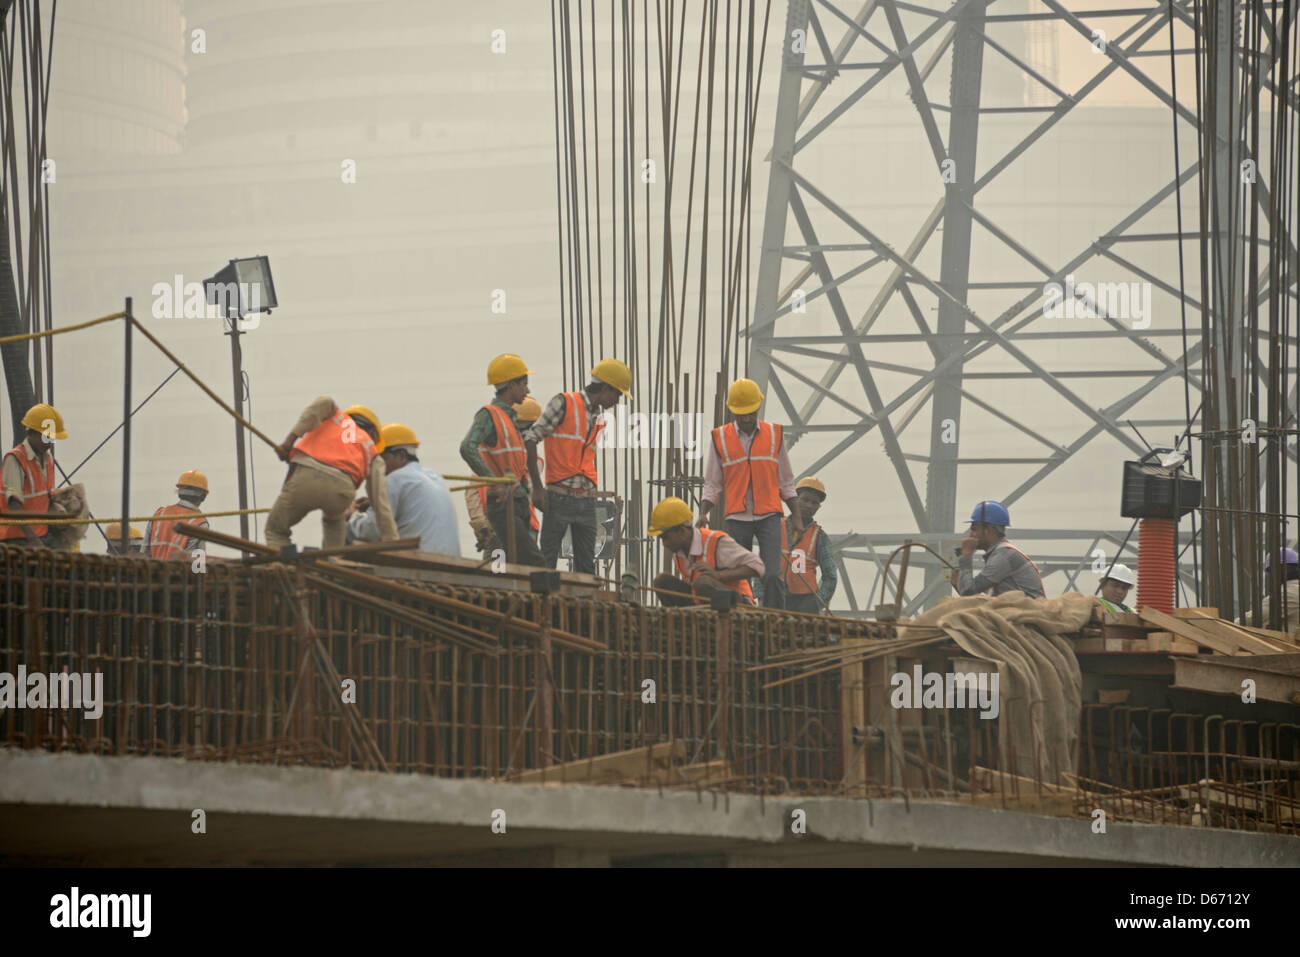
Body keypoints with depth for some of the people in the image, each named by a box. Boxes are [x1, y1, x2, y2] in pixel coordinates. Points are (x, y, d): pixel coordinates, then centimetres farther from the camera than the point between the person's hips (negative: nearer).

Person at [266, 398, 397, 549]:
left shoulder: (337, 417, 32)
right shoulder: (372, 454, 30)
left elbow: (325, 402, 5)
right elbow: (381, 504, 23)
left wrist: (291, 437, 2)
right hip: (340, 490, 2)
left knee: (276, 530, 20)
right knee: (334, 521, 39)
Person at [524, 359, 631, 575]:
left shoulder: (599, 417, 17)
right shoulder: (564, 404, -5)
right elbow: (530, 439, -9)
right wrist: (537, 487, -13)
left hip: (587, 500, 7)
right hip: (560, 497, -7)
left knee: (586, 565, 5)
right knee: (546, 561, -6)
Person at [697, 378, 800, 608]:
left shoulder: (774, 434, 9)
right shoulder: (720, 438, 6)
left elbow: (786, 483, 14)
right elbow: (712, 484, 8)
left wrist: (796, 516, 9)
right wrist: (703, 513, -7)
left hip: (769, 517, 0)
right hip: (736, 518, 0)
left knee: (773, 576, -13)